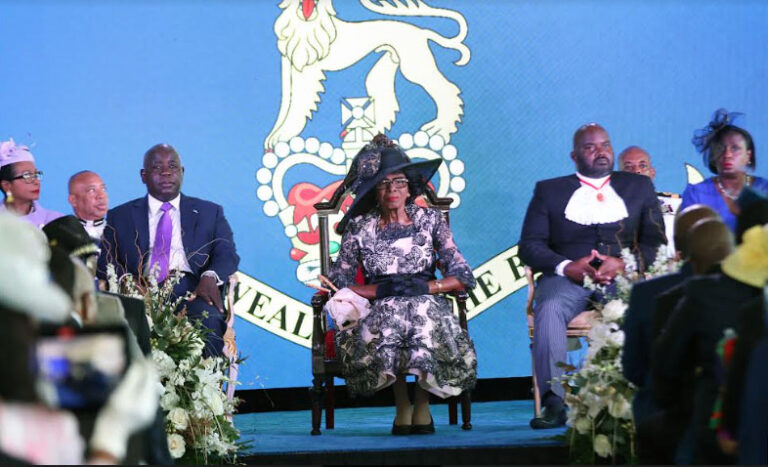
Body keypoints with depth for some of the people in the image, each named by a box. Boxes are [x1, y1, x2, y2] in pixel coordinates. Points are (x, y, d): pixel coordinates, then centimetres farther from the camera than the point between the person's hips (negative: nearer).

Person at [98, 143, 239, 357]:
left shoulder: (210, 212, 25)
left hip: (191, 290, 0)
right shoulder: (120, 217, 24)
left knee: (208, 319, -36)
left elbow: (227, 254, 12)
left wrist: (210, 276, -12)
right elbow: (105, 258, 11)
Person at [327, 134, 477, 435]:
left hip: (427, 305, 0)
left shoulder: (430, 221, 10)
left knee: (423, 312, -37)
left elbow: (463, 277, 4)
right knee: (391, 313, -37)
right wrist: (379, 290, -13)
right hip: (380, 310, 0)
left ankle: (422, 405, -19)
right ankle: (402, 405, -21)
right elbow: (338, 283, 3)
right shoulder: (360, 228, 8)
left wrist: (426, 287, -13)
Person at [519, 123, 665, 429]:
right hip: (567, 277, 0)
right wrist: (566, 266, -11)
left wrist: (624, 264, -11)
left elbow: (656, 242, 10)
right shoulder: (549, 191, 18)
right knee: (549, 309, -35)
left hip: (622, 276, 0)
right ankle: (554, 402, -35)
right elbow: (529, 246, 8)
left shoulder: (639, 186, 20)